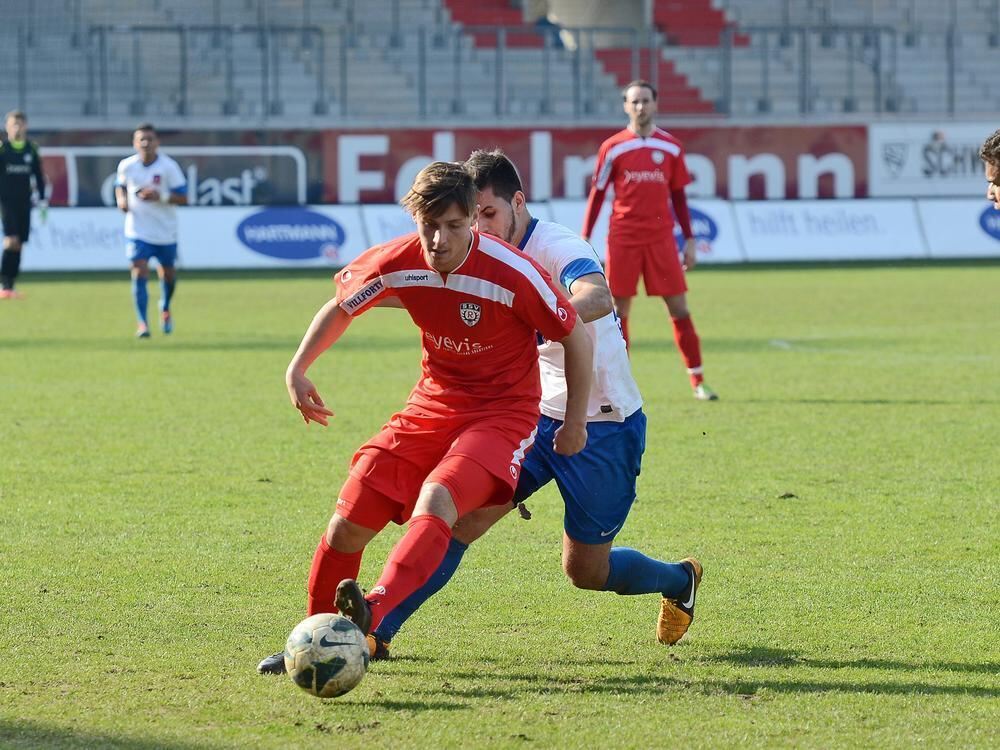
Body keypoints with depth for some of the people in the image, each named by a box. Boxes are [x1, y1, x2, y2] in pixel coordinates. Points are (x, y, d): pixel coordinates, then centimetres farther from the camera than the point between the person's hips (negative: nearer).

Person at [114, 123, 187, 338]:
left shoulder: (169, 167, -13)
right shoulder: (126, 166, -5)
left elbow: (183, 198, -12)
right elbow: (120, 185, 16)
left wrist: (161, 196, -28)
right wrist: (121, 199, -6)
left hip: (166, 232, 0)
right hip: (138, 231, 0)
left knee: (168, 274, 17)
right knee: (139, 274, -16)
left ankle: (165, 309, 47)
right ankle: (142, 324, -16)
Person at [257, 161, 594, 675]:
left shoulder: (513, 274, -23)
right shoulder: (396, 264, -11)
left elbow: (575, 337, -8)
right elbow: (341, 306, 11)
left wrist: (575, 425, -2)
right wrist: (298, 369, 4)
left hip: (502, 413, -5)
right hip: (433, 403, 5)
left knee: (435, 502, -33)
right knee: (349, 521, -4)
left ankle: (373, 613, -53)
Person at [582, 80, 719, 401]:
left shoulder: (671, 148, 6)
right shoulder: (613, 148, 1)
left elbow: (678, 196, 12)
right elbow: (597, 194, 5)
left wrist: (689, 240, 9)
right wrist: (585, 239, 1)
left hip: (661, 238, 1)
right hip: (622, 239, -1)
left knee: (679, 308, -1)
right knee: (619, 310, 1)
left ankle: (698, 381, 3)